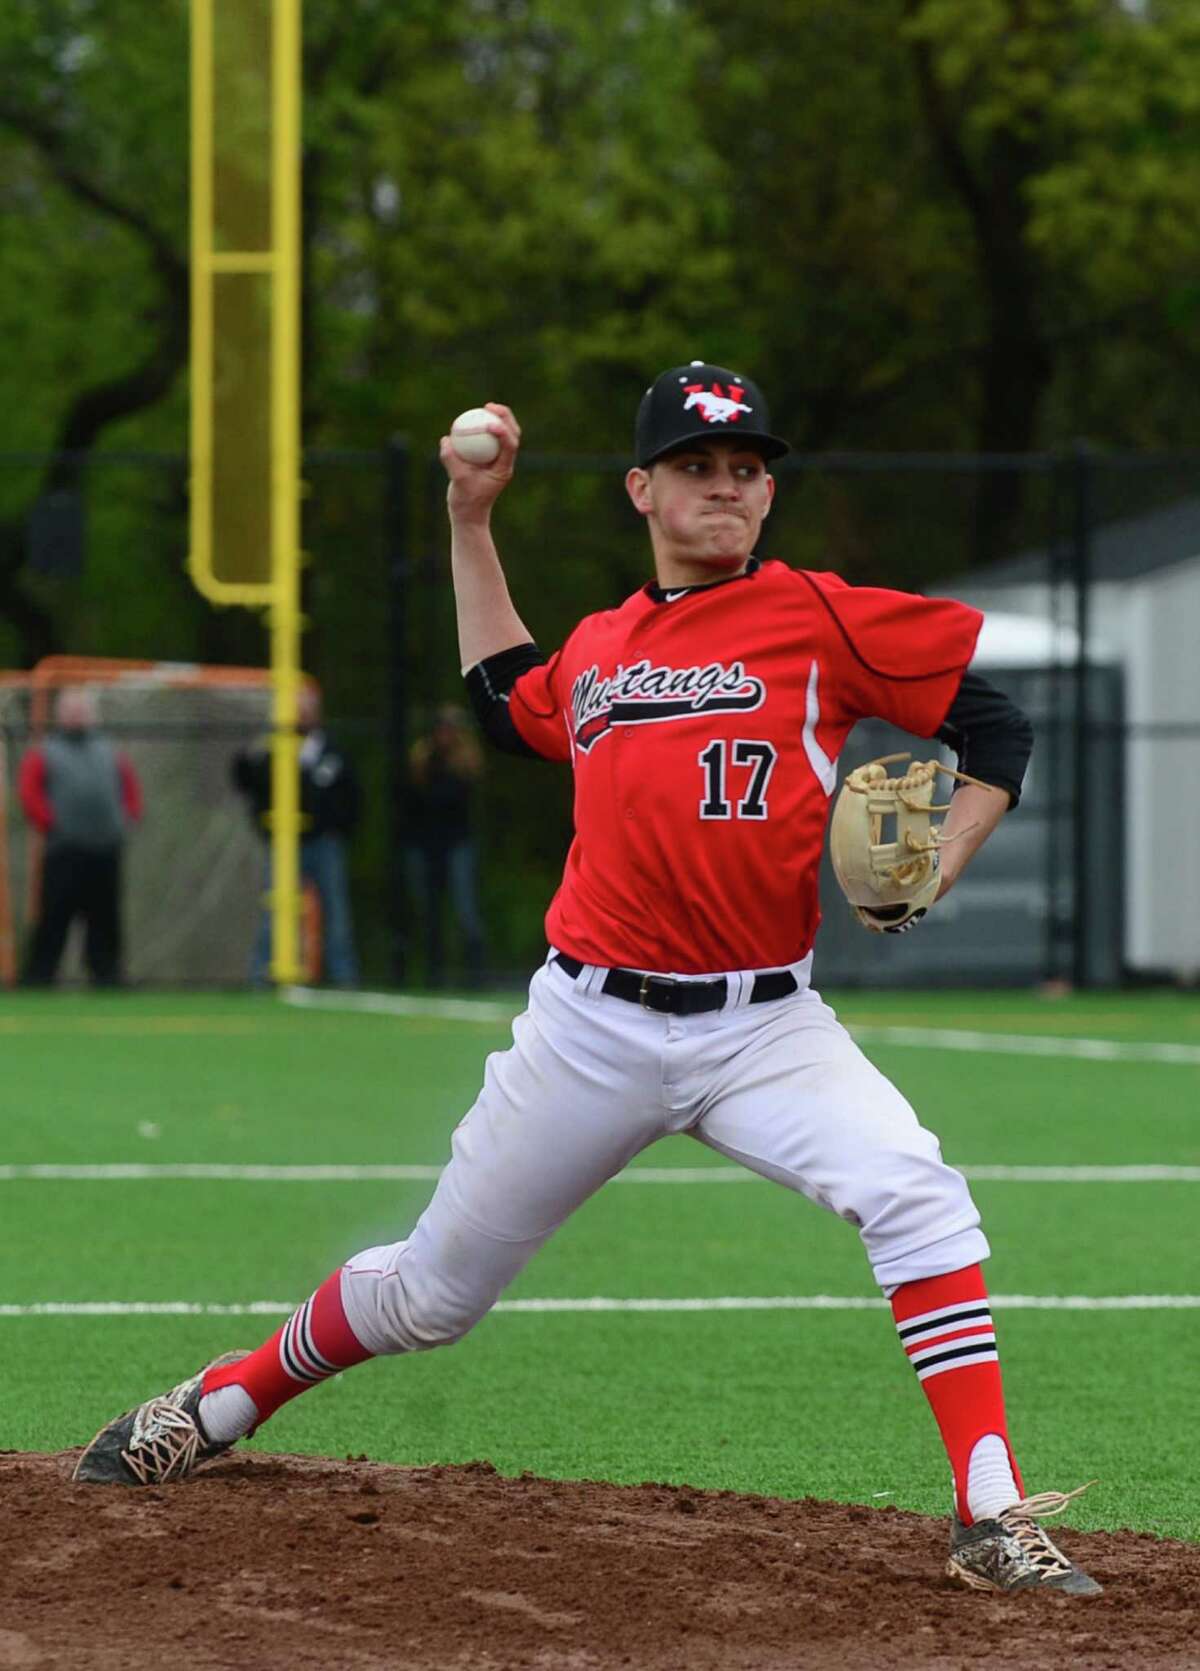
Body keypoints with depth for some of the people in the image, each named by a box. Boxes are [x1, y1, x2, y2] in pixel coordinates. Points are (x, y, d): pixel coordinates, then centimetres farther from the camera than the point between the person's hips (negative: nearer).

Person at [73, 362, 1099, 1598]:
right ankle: (220, 1408, 36)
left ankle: (994, 1521, -27)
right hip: (593, 1027, 3)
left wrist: (933, 870, -16)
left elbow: (995, 727, -1)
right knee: (431, 1292, 11)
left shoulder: (820, 618, -2)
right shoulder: (597, 649, 10)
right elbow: (505, 705, 32)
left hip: (765, 1025, -2)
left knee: (915, 1192, -28)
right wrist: (470, 523, 27)